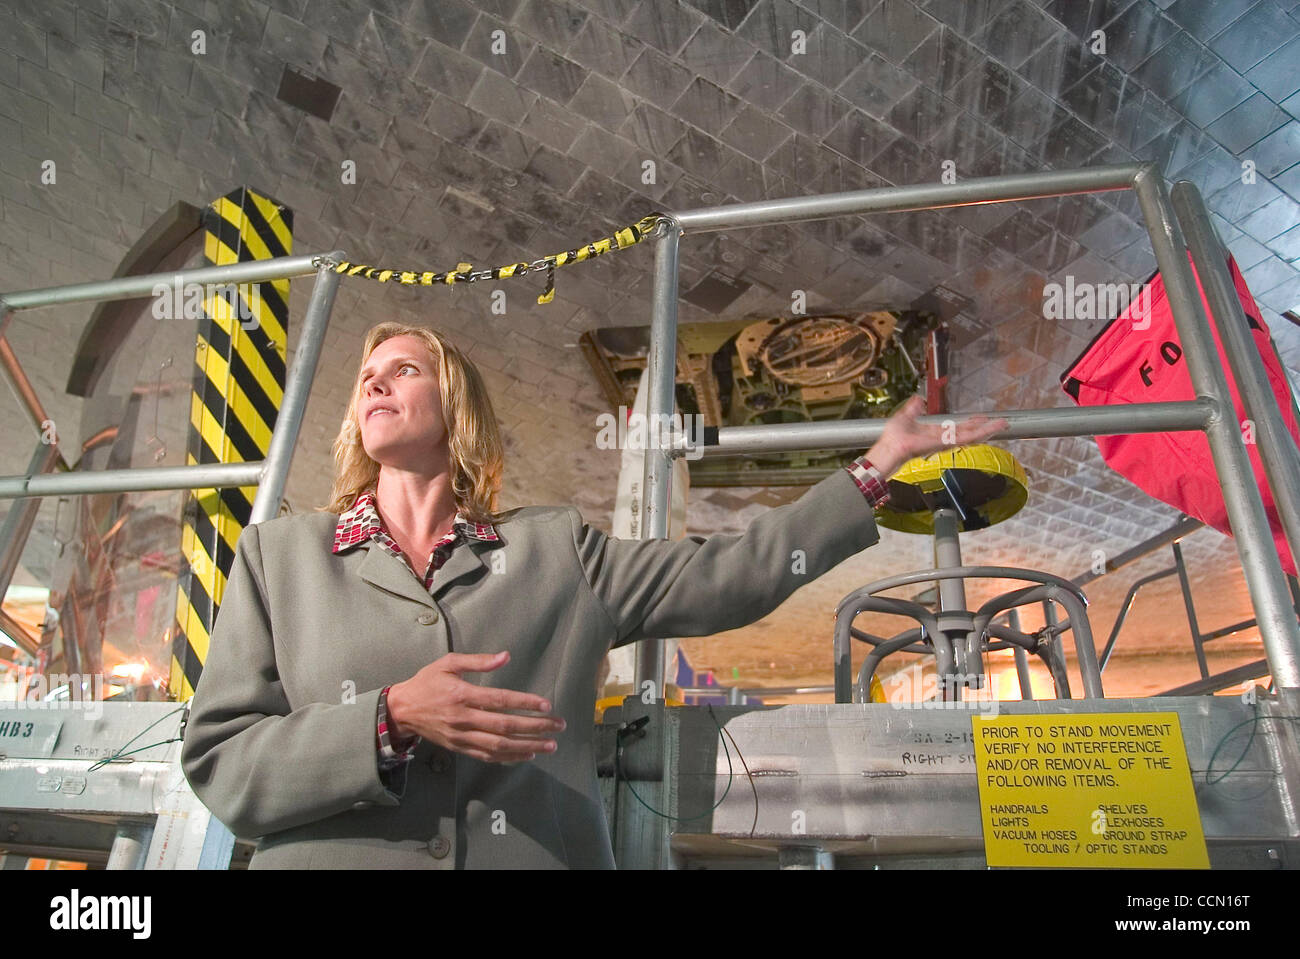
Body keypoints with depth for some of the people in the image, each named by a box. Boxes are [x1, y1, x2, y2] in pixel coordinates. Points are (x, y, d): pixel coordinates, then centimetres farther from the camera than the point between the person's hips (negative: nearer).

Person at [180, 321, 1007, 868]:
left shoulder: (556, 549, 6)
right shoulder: (281, 552, 7)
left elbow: (728, 575, 0)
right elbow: (220, 763, 1)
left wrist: (876, 468, 2)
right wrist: (392, 721, -16)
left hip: (539, 852, 0)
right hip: (333, 853, 1)